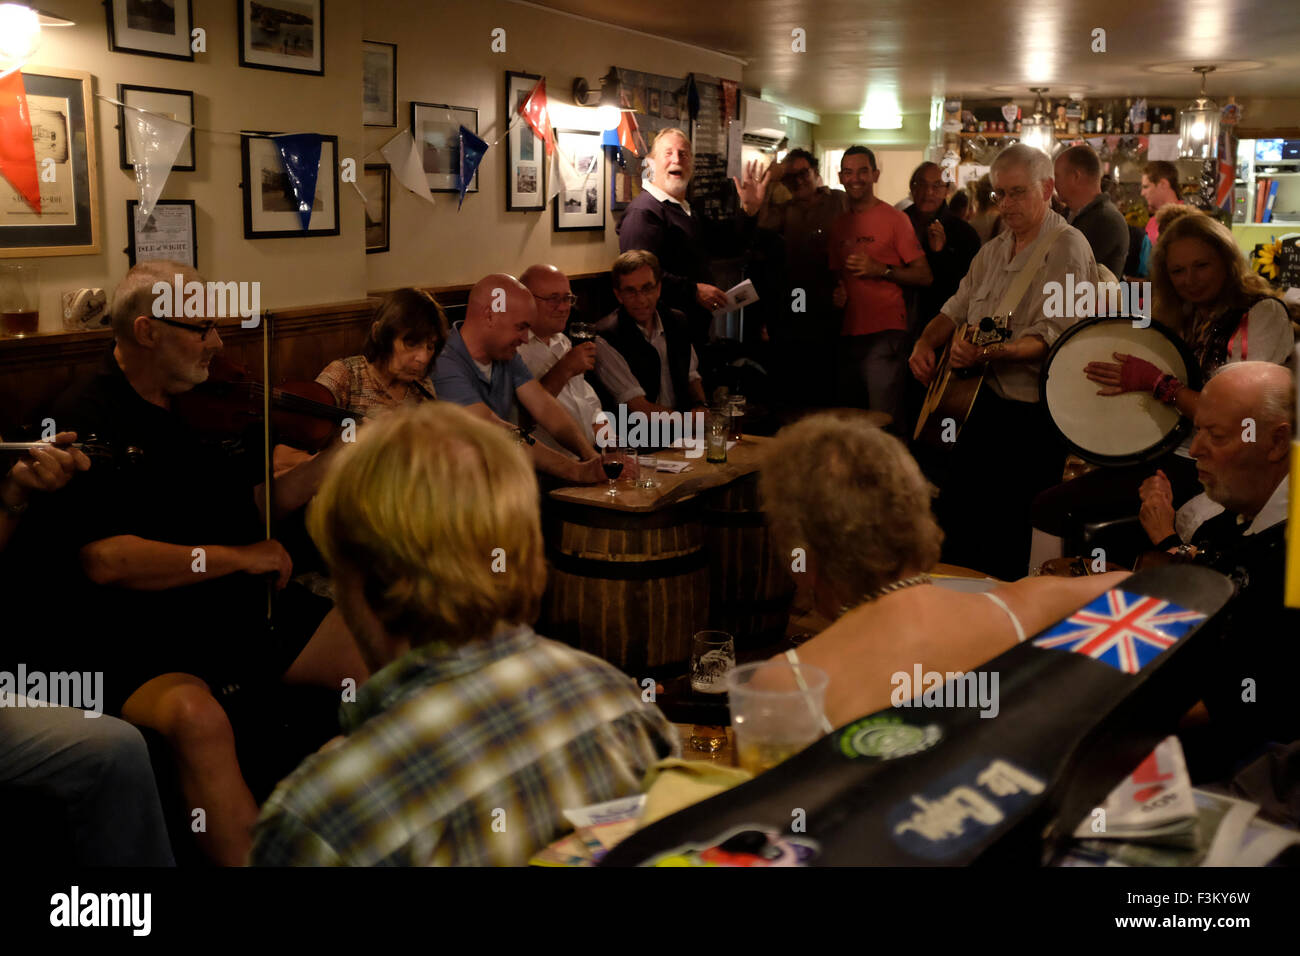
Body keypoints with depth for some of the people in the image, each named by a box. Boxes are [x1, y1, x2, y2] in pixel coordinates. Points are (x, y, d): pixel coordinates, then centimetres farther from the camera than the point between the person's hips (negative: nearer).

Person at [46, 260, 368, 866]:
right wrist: (236, 557, -17)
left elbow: (260, 502, 20)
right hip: (144, 640, -6)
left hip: (250, 611, 7)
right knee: (198, 719, -38)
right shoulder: (86, 419, -7)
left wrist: (344, 449, 8)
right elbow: (103, 559, -19)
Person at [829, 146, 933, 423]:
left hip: (885, 333, -6)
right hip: (847, 334, 6)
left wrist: (880, 269, -16)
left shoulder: (895, 219, -3)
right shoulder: (839, 225, 15)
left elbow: (924, 276, -6)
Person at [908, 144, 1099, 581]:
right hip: (982, 403, 8)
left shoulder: (1067, 248, -12)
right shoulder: (993, 251, 14)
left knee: (1009, 550, -3)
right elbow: (956, 309, 22)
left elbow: (1053, 336, -22)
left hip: (1030, 417, -8)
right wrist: (926, 342, 1)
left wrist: (992, 352, -37)